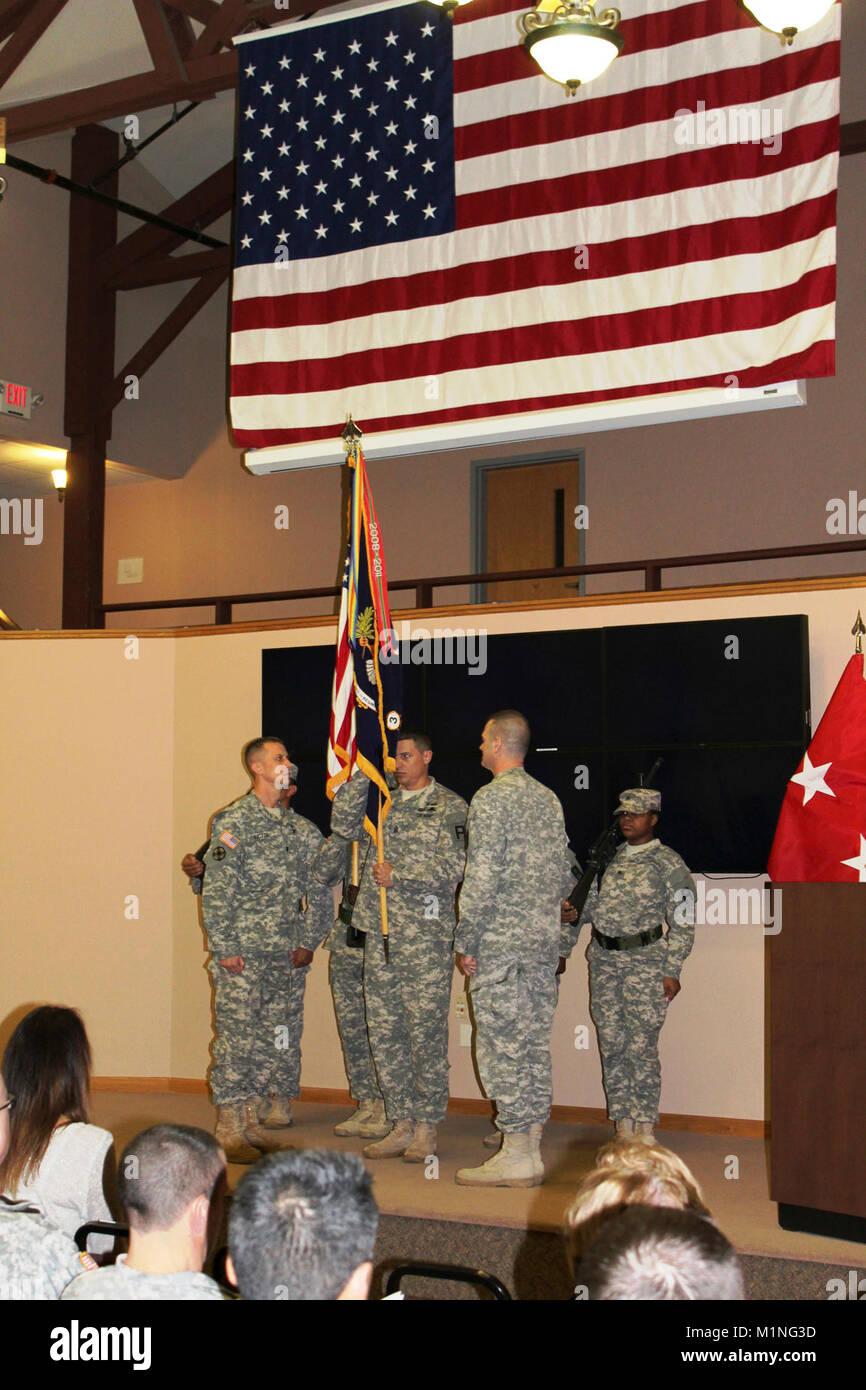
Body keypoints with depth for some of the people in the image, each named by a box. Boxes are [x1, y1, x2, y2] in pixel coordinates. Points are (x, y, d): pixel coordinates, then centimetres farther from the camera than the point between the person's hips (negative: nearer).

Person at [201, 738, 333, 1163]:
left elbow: (319, 890, 16)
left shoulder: (301, 829, 13)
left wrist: (308, 941, 7)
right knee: (238, 1040, -5)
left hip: (288, 956, 6)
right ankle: (230, 1130, 1)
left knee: (280, 1040, 7)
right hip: (243, 956, -6)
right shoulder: (233, 822, -4)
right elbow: (215, 891, -7)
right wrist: (224, 948, -12)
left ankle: (255, 1121, 17)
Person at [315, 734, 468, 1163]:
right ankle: (401, 1123, 16)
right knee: (384, 1030, 7)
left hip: (426, 934, -6)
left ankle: (427, 1127, 6)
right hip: (379, 931, 6)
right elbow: (342, 830, 7)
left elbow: (452, 867, -8)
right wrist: (359, 779, 2)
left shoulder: (450, 807, 0)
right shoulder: (384, 802, 16)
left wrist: (398, 876, -11)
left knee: (425, 1029, -3)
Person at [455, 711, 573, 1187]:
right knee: (534, 1045, 10)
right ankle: (531, 1152, 14)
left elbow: (482, 878, -16)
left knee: (502, 1045, -4)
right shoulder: (548, 799, 14)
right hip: (544, 940, 8)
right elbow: (565, 874, 17)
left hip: (500, 942, -8)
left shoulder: (490, 799, -10)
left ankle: (515, 1157, -2)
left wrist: (466, 941, -10)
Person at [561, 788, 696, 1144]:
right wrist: (560, 950, 14)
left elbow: (682, 924, -4)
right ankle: (623, 1125, 11)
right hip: (603, 961, 5)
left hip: (645, 962, -5)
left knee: (641, 1046, -7)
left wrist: (671, 971, -10)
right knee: (611, 1044, 5)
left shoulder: (668, 864, -1)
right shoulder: (608, 859, 14)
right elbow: (582, 908, 19)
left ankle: (645, 1125, 1)